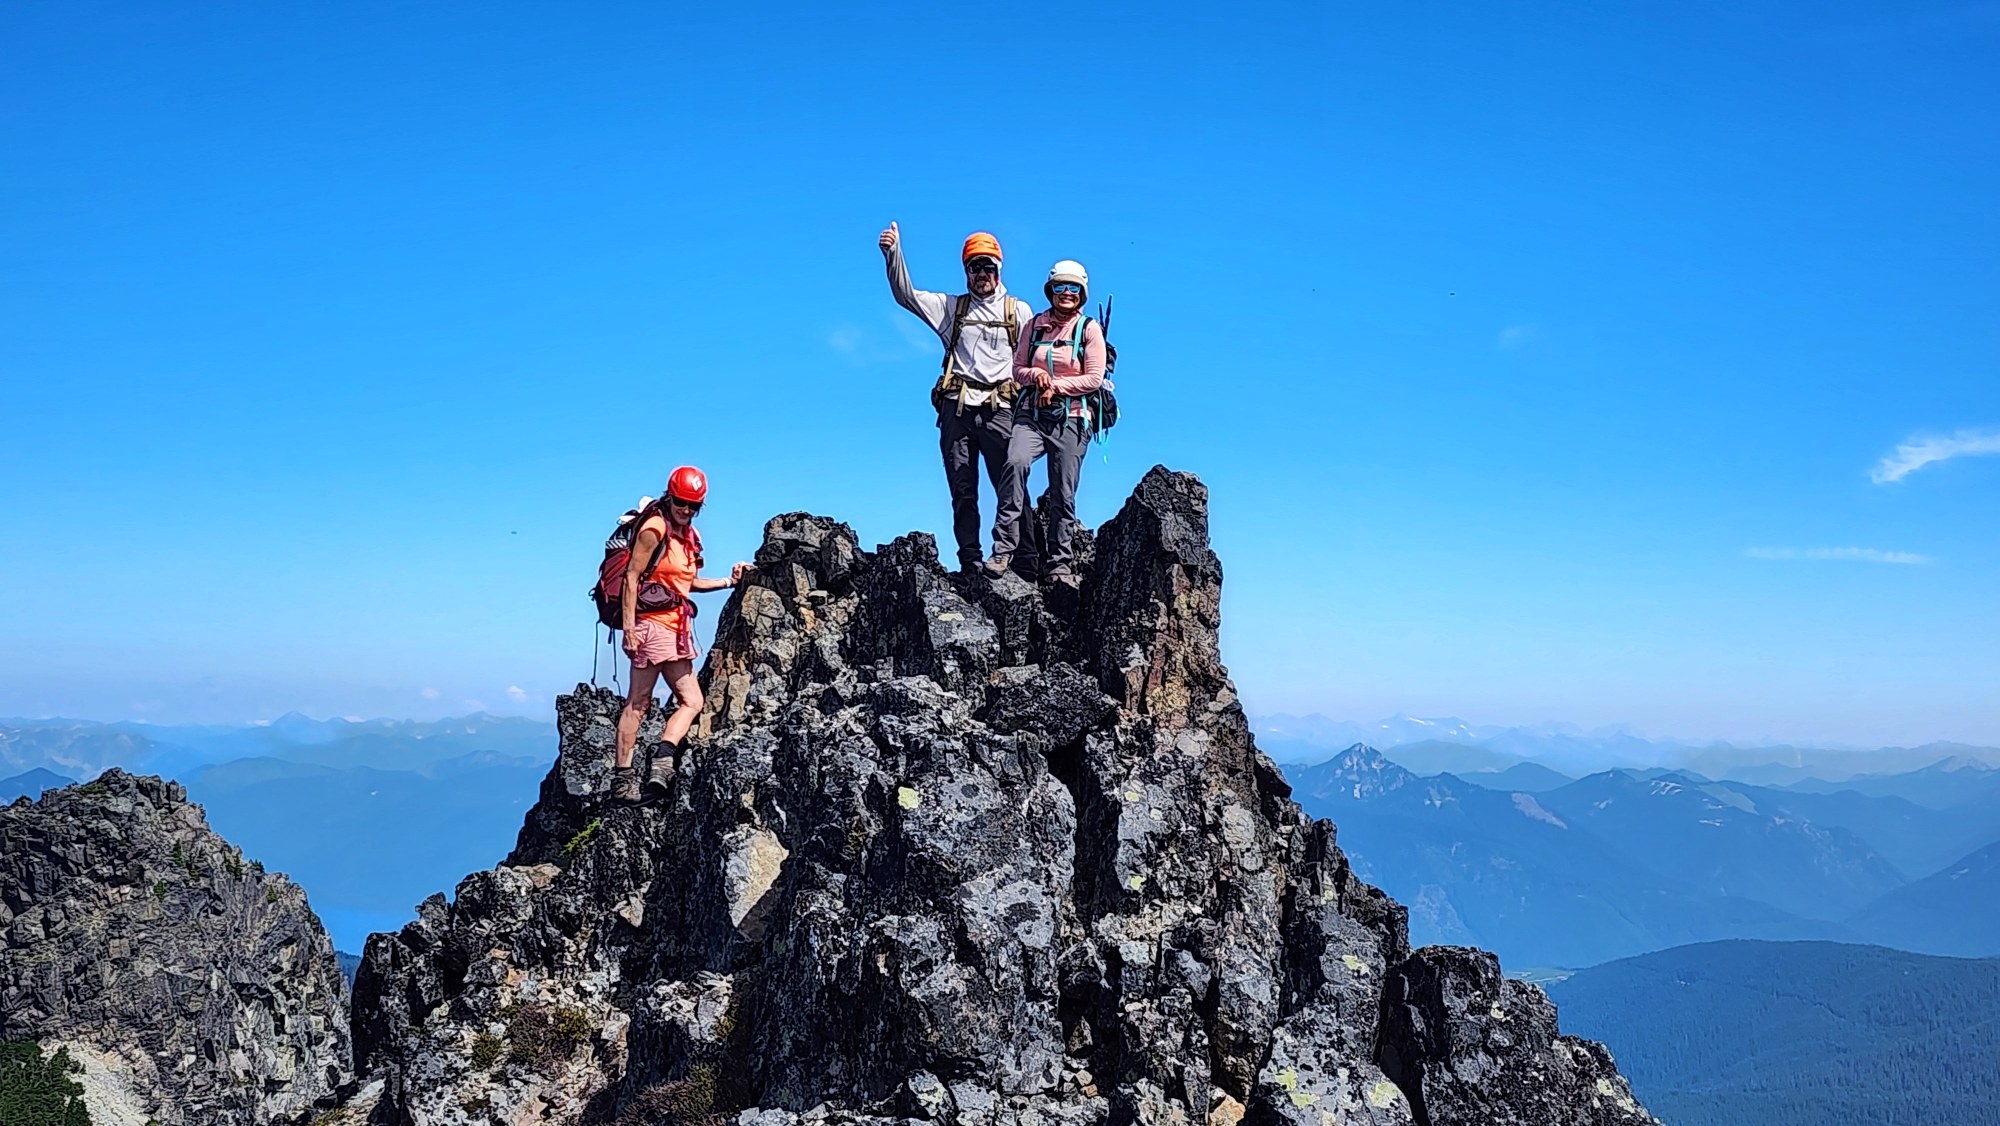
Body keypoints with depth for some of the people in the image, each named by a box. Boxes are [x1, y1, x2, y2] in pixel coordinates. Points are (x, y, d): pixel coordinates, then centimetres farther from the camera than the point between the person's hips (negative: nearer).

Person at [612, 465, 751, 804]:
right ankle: (622, 776, -5)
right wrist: (629, 628, -18)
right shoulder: (655, 529, -8)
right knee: (638, 703, -7)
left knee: (691, 701, 4)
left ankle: (662, 761, -3)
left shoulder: (690, 535, 17)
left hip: (677, 629, 9)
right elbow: (632, 577, -12)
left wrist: (728, 582, 15)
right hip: (652, 625, -9)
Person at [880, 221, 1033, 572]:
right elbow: (906, 295, 7)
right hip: (957, 410, 2)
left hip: (999, 410, -1)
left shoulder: (1019, 310, 14)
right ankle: (970, 562, 4)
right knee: (963, 492, 1)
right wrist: (894, 253, -6)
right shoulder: (951, 307, 16)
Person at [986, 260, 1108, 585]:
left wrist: (1055, 386, -10)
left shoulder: (1090, 329, 3)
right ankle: (1003, 548, -26)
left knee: (1063, 493, -1)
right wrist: (1035, 375, -8)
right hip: (1032, 413, 1)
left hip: (1072, 419, -1)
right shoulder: (1035, 324, 12)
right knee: (1016, 462, -26)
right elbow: (1018, 368, 13)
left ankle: (1058, 562, 12)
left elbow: (1094, 379, -3)